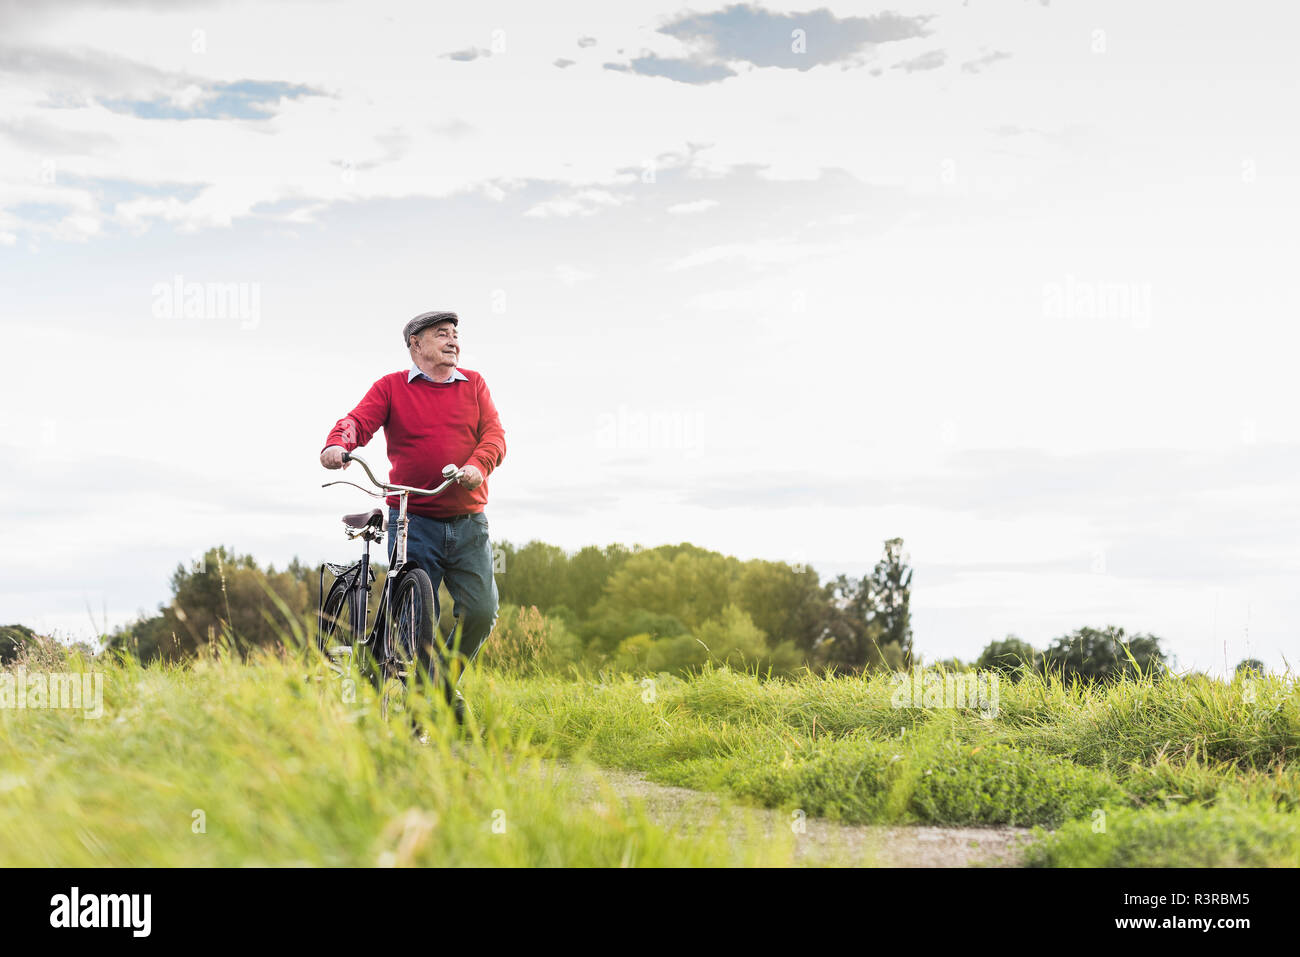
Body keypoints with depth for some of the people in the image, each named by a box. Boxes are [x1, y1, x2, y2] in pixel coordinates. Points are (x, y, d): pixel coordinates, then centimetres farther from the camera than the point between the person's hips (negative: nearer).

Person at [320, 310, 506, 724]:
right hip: (413, 522, -2)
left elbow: (494, 433, 1)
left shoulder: (474, 385, 13)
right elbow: (359, 420, -9)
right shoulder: (392, 387, 5)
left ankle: (449, 681, 19)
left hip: (469, 523, 3)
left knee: (481, 611, -6)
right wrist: (338, 443, -32)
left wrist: (478, 464, -21)